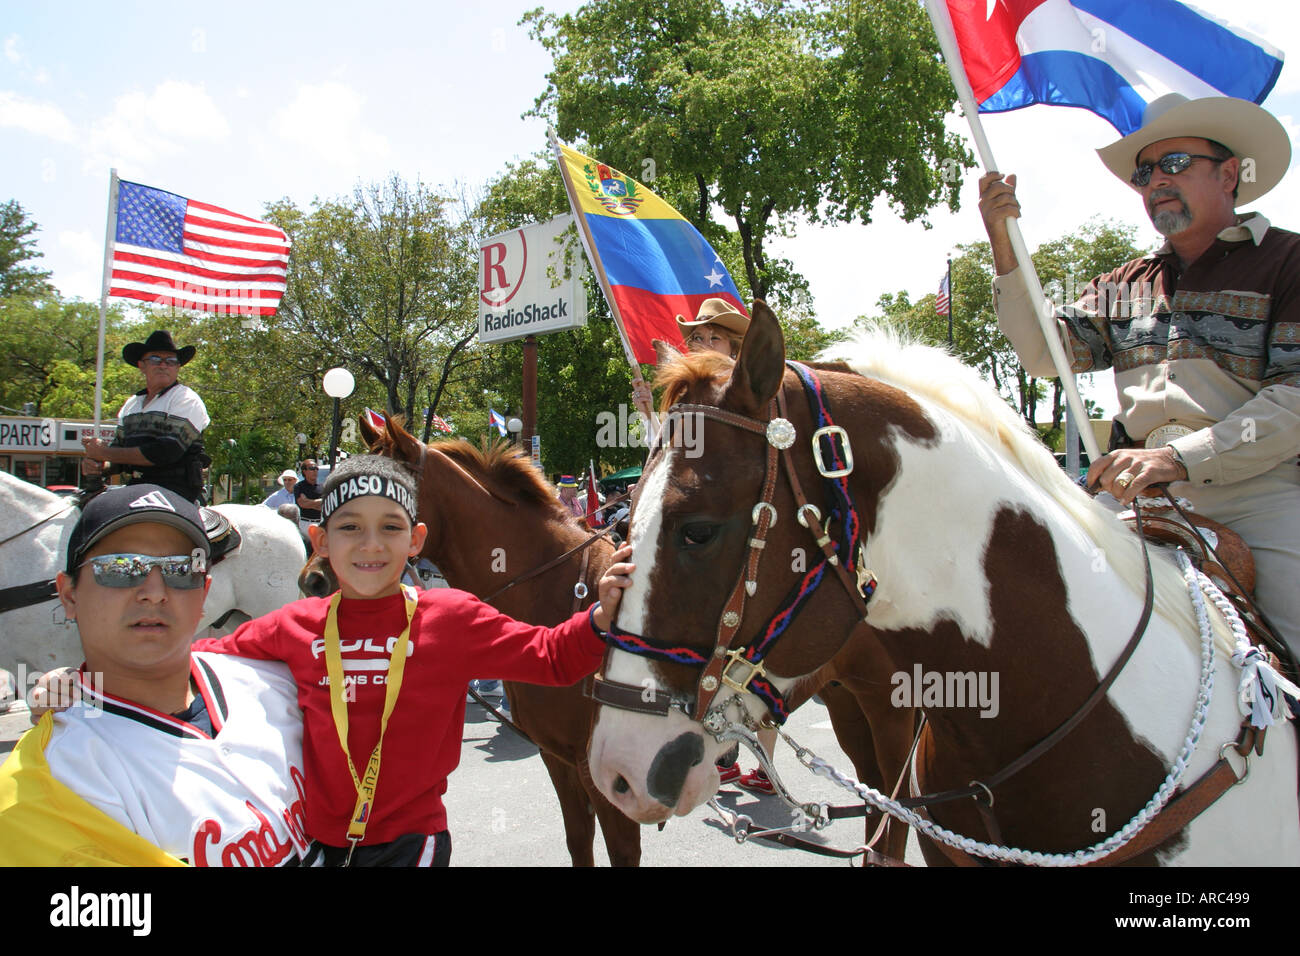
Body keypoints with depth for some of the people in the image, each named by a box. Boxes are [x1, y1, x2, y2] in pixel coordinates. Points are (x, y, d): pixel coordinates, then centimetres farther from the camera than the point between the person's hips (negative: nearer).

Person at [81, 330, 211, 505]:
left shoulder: (186, 399, -2)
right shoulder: (132, 403, 21)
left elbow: (168, 451, -15)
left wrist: (105, 453, -10)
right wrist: (100, 466, -2)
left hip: (177, 492, -6)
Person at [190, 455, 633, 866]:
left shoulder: (454, 618, -8)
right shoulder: (294, 626, -2)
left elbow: (552, 657, -7)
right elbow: (213, 657, 13)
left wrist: (601, 617, -24)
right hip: (314, 840, 3)